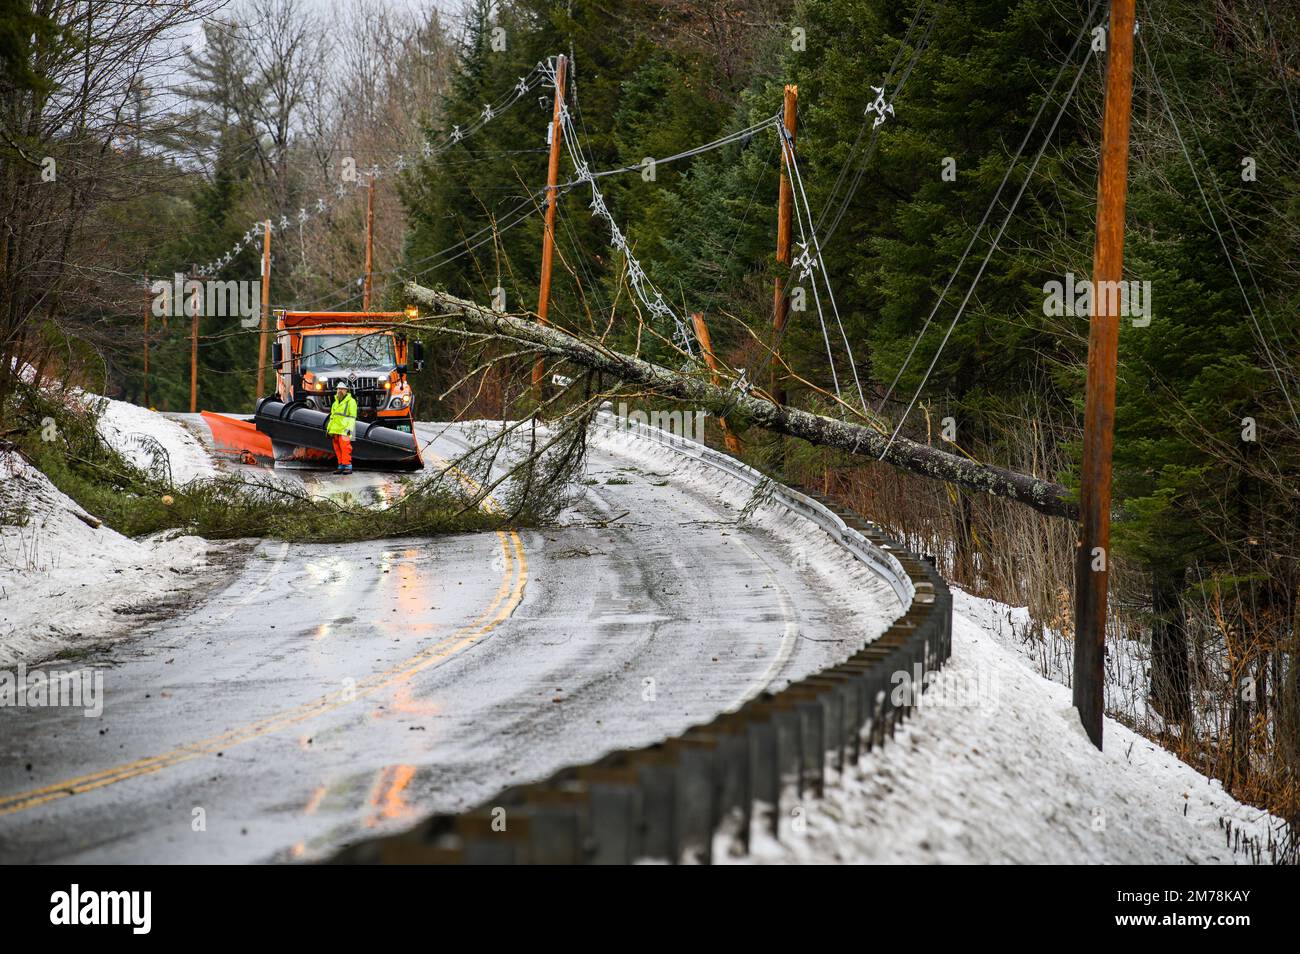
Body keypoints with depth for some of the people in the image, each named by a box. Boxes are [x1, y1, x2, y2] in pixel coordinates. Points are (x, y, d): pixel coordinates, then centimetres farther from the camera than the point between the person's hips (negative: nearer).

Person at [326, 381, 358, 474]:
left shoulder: (351, 401, -3)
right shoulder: (336, 402, 19)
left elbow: (352, 417, -9)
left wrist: (349, 428, -19)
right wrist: (328, 428, 18)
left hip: (344, 430, -7)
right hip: (335, 430, 7)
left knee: (345, 448, -12)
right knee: (338, 449, 5)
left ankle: (348, 467, -11)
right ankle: (341, 466, 9)